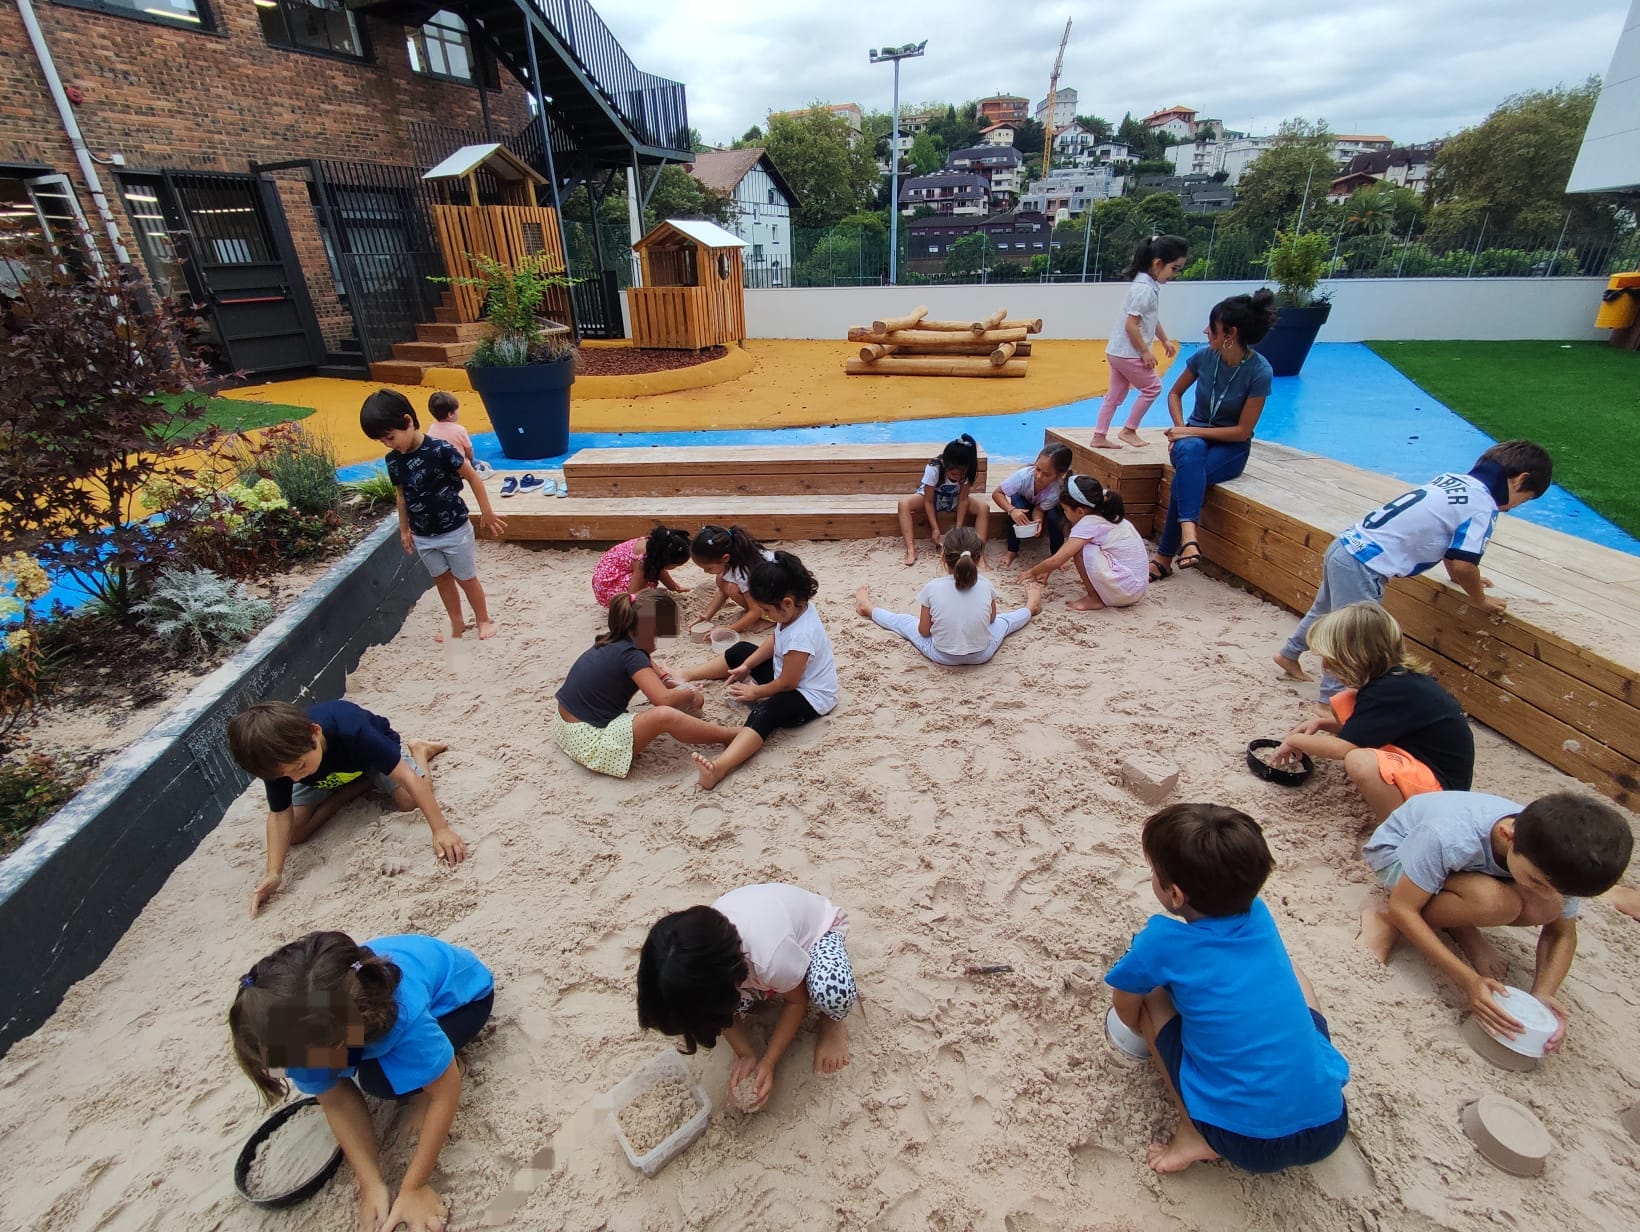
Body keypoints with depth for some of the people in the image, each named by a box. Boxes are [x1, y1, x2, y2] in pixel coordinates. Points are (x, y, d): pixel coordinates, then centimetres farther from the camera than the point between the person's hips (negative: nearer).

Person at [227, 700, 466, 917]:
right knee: (296, 832, -13)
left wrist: (441, 830, -49)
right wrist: (274, 873, -32)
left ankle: (418, 750, 5)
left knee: (409, 802, -26)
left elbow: (407, 777, -45)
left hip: (372, 751, -3)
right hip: (324, 776, 4)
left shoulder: (351, 730, -46)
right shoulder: (278, 758, -33)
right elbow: (280, 815, -20)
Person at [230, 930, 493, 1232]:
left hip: (462, 990, -5)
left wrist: (414, 1187, -23)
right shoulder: (301, 1028, -25)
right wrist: (371, 1185, -19)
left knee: (382, 1079, -26)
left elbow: (445, 1095, -28)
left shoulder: (403, 1012, -42)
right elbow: (336, 1102, -14)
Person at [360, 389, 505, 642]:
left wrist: (487, 513, -8)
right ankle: (456, 625, 31)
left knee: (466, 578, 9)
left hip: (454, 530, -5)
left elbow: (472, 477, -13)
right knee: (442, 579, 16)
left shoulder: (441, 450, -22)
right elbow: (402, 495, 10)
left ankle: (484, 620, 29)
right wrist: (404, 529, 16)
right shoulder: (393, 461, -4)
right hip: (423, 536, 5)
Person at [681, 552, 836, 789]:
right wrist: (747, 666, 2)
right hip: (787, 674, 11)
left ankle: (718, 767, -60)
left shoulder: (800, 636, -35)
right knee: (740, 651, 15)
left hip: (810, 698, -11)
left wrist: (755, 692, -9)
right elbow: (774, 641, 9)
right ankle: (682, 676, 23)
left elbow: (787, 684, -24)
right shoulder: (798, 608, -8)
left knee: (764, 713, -39)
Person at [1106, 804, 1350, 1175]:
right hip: (1330, 1127, 5)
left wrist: (1149, 1033, 26)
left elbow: (1126, 1009, 5)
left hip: (1246, 1144, -5)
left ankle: (1195, 1133, 6)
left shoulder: (1162, 943, -14)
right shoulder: (1259, 915, -1)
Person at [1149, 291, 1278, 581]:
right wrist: (1180, 429, -4)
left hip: (1231, 448, -3)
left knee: (1186, 476, -35)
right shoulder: (1204, 356, -6)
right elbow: (1175, 393, 11)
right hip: (1194, 437, 3)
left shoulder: (1259, 371, -17)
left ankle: (1164, 557, -32)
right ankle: (1188, 535, -49)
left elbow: (1242, 431, -14)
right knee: (1191, 450, -37)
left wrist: (1192, 431, -18)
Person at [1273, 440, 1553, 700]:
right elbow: (1464, 564, -10)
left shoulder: (1451, 478, 14)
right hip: (1363, 566, -9)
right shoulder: (1483, 506, -9)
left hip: (1345, 545, 9)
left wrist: (1458, 576, 36)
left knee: (1325, 611, 28)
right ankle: (1331, 699, 9)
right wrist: (1481, 600, 8)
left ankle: (1289, 654, 44)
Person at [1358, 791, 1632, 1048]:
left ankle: (1460, 926, 5)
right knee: (1496, 903, -33)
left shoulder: (1555, 860, -23)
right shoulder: (1449, 837, -40)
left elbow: (1562, 934, -6)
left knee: (1547, 909, -23)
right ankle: (1386, 919, -11)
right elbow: (1403, 908, -29)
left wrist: (1542, 995, -21)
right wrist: (1469, 981, -34)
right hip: (1395, 851, -5)